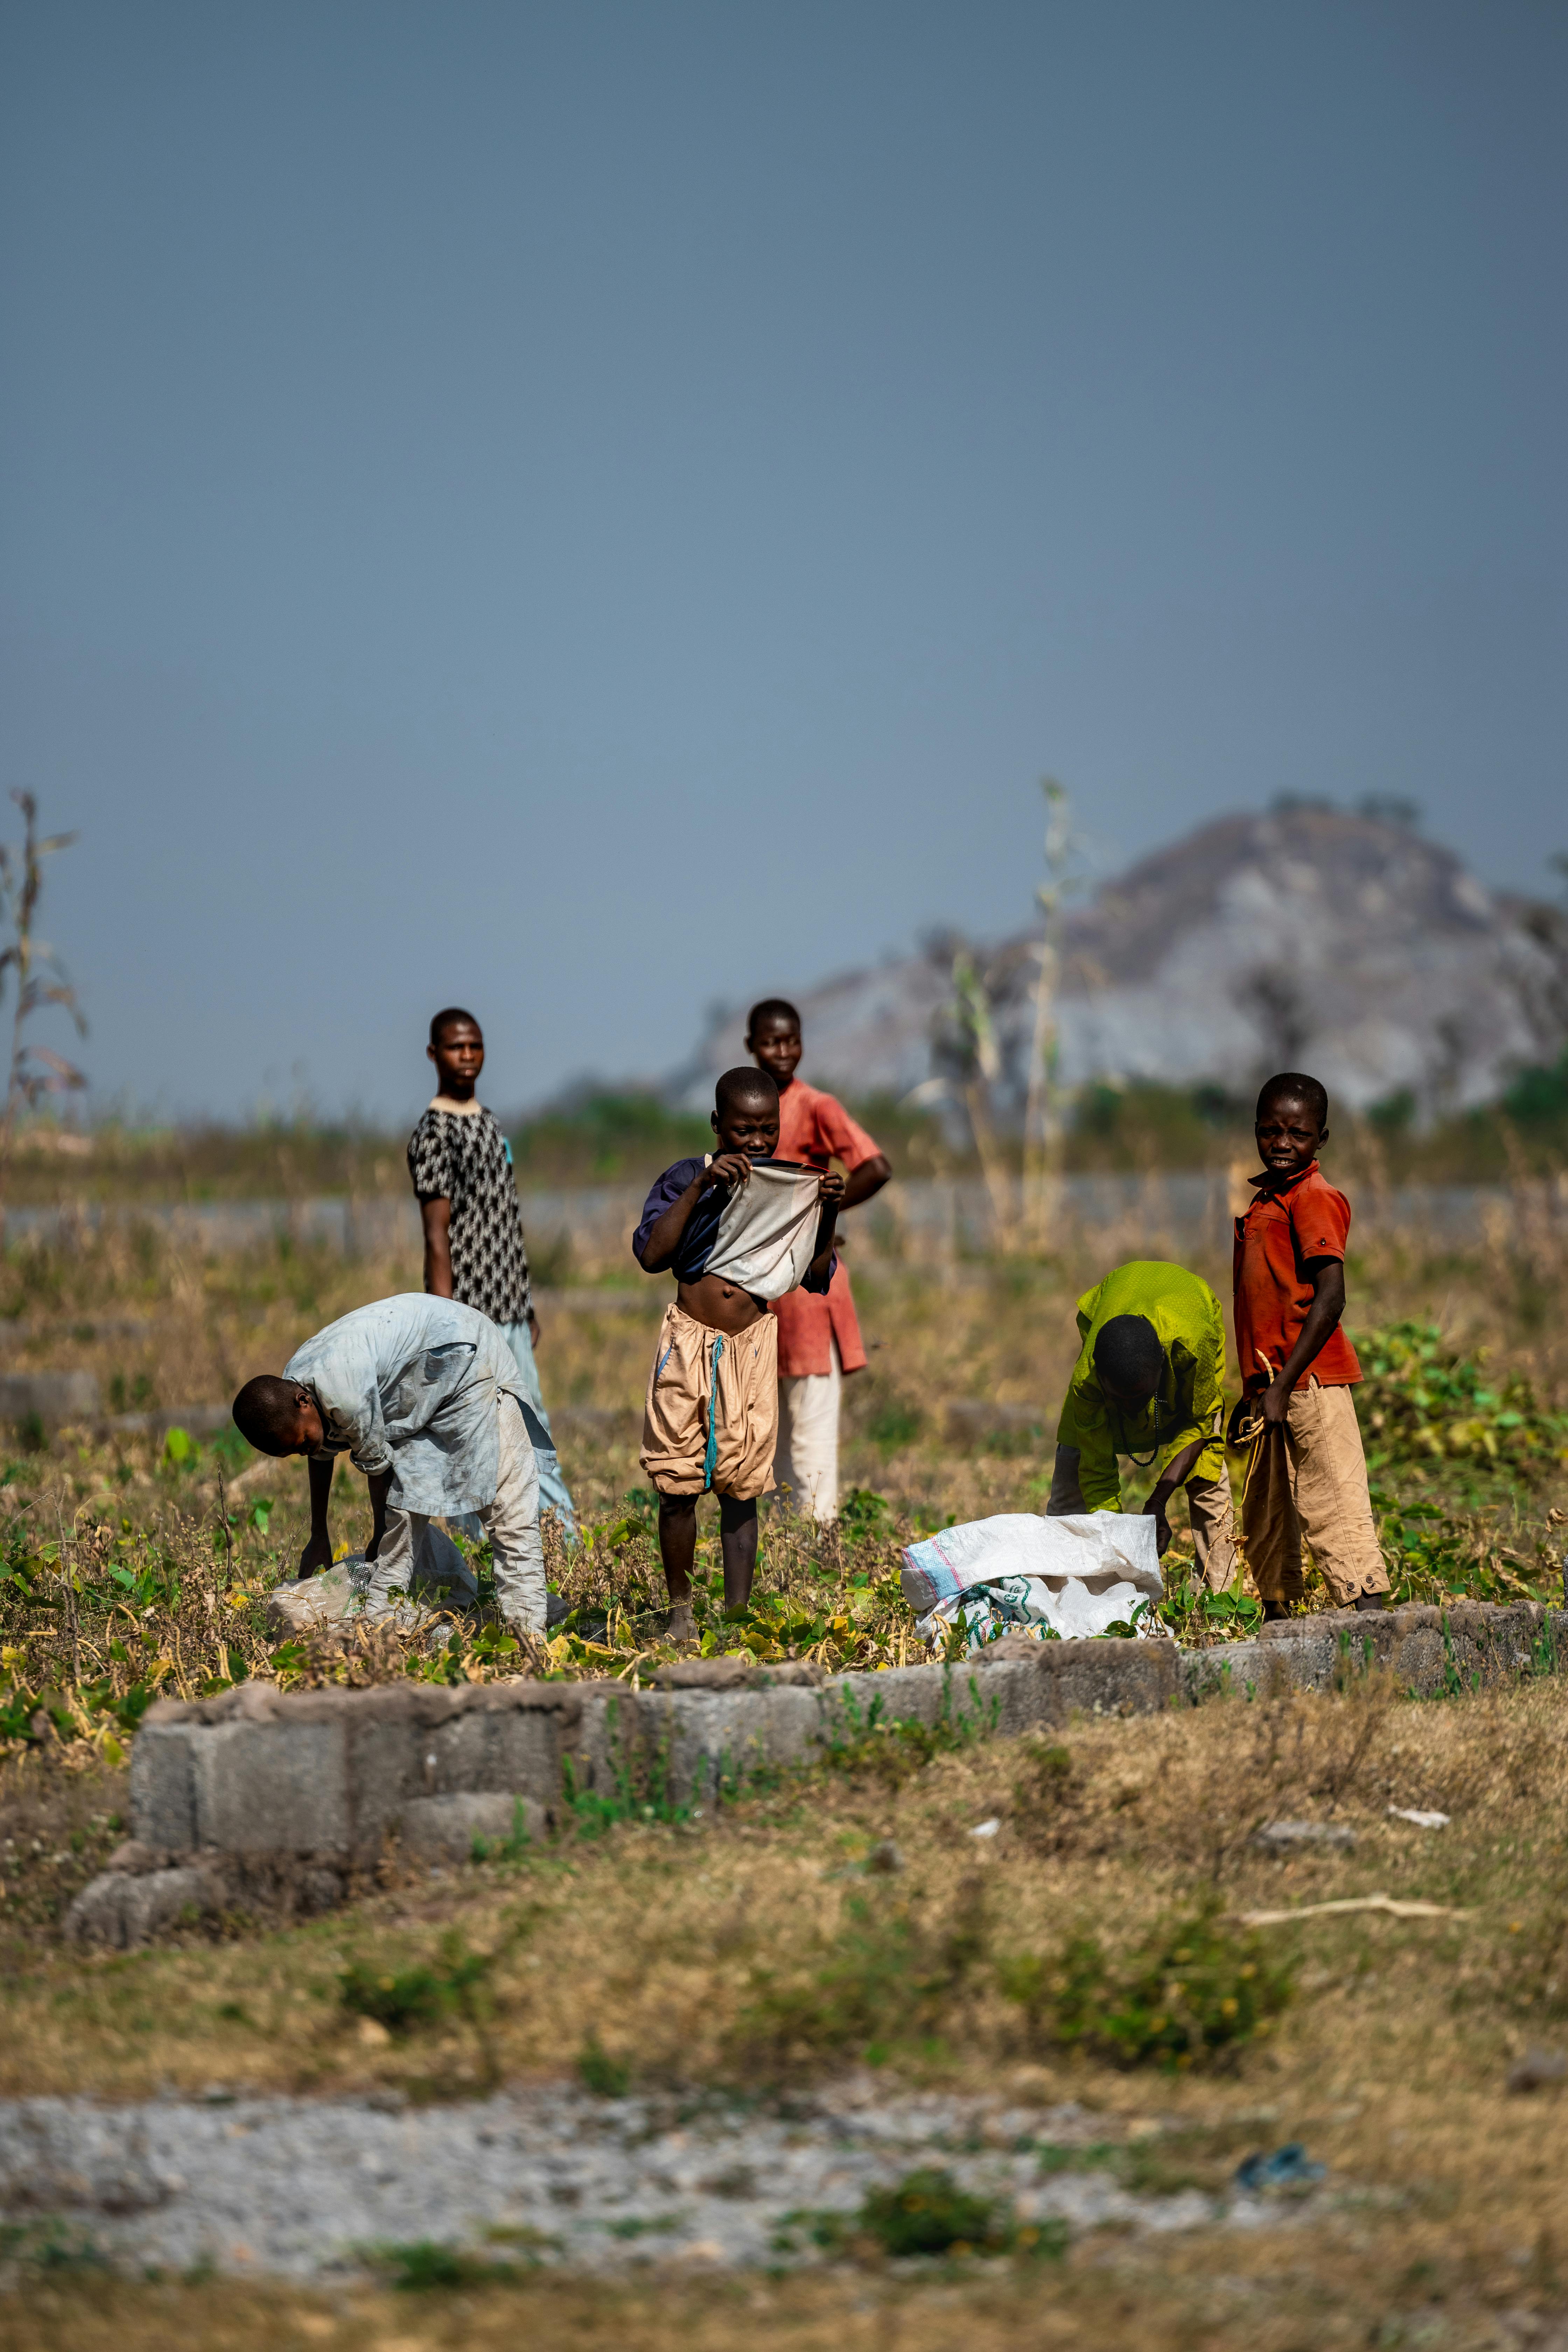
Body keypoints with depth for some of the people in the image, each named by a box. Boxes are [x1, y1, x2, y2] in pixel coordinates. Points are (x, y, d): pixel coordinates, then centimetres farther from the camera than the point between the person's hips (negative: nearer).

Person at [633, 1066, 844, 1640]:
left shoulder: (792, 1189, 6)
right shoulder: (688, 1178, -2)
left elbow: (817, 1278, 6)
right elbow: (651, 1255, -15)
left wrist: (828, 1215, -8)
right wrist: (700, 1186, -21)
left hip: (751, 1345, 1)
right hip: (690, 1340, -1)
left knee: (741, 1488, 2)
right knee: (678, 1484, 1)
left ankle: (737, 1615, 7)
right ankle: (680, 1609, 13)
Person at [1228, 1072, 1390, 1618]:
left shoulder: (1315, 1198, -10)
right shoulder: (1264, 1199, 18)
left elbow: (1330, 1300, -18)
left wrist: (1282, 1387, -20)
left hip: (1310, 1382, -9)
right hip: (1272, 1383, 9)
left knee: (1333, 1508, -12)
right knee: (1265, 1519, 13)